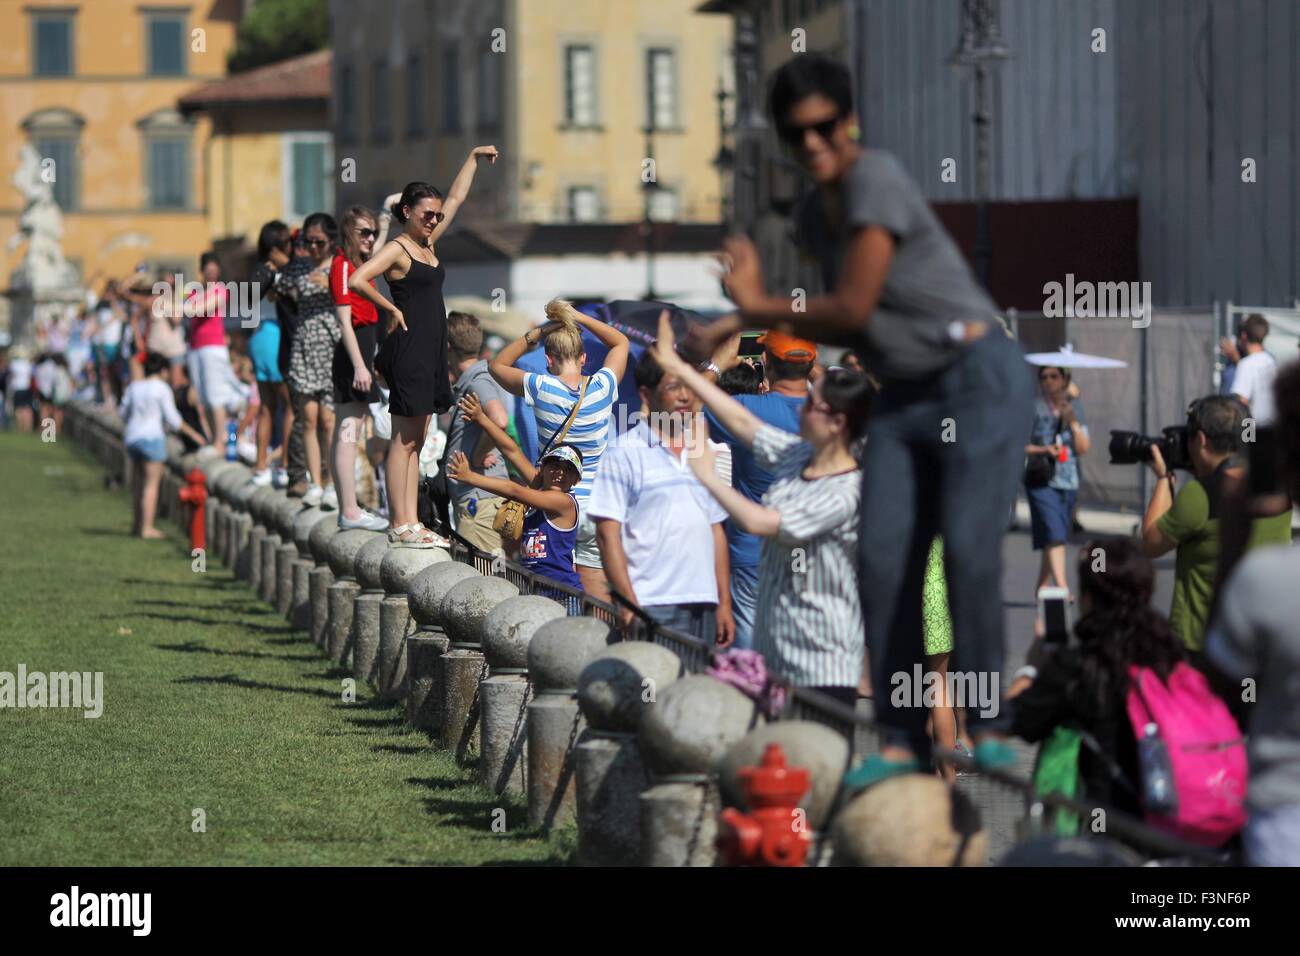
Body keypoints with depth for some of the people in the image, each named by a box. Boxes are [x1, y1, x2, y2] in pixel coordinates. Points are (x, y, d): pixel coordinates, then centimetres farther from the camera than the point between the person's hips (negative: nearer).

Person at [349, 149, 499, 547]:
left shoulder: (426, 244, 16)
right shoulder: (397, 249, -9)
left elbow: (456, 198, 25)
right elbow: (357, 281, -22)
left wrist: (474, 158, 25)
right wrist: (392, 310, -13)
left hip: (430, 350, 9)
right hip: (409, 347, -9)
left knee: (416, 441, 8)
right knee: (404, 439, -8)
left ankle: (411, 522, 9)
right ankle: (400, 525, -8)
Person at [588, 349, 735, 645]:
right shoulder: (624, 454, -1)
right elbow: (608, 533, -6)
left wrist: (724, 603, 13)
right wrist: (629, 604, -14)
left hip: (704, 607, 6)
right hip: (652, 608, -6)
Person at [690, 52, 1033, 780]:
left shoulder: (876, 181, -15)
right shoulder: (816, 216, 11)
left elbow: (853, 308, -18)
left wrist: (755, 310, -5)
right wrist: (759, 319, 4)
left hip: (979, 379, -8)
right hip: (905, 399, 8)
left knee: (969, 549, -18)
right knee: (883, 560, -5)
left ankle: (987, 726, -8)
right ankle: (902, 738, -2)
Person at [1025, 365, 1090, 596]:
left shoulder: (1074, 409, 11)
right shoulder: (1034, 408, -3)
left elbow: (1084, 448, 6)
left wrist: (1073, 422, -7)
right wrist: (1044, 450, -18)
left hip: (1069, 482, 5)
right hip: (1042, 481, -5)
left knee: (1054, 539, 9)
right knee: (1053, 535, -17)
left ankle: (1042, 588, 19)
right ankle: (1062, 586, -24)